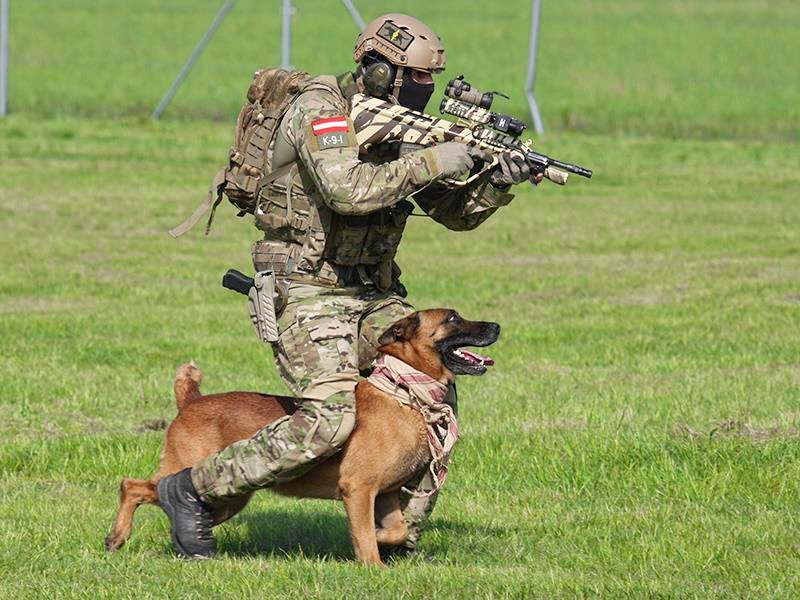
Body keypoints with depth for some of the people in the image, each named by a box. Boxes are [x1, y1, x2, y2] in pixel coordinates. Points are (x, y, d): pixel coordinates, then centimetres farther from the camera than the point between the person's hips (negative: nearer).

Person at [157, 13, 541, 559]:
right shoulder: (321, 109, -15)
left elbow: (457, 213, 14)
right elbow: (347, 189, -32)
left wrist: (496, 183, -6)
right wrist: (432, 163, -26)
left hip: (375, 293, 9)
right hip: (309, 291, -9)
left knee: (434, 397, -1)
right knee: (330, 417, -23)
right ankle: (193, 491, -12)